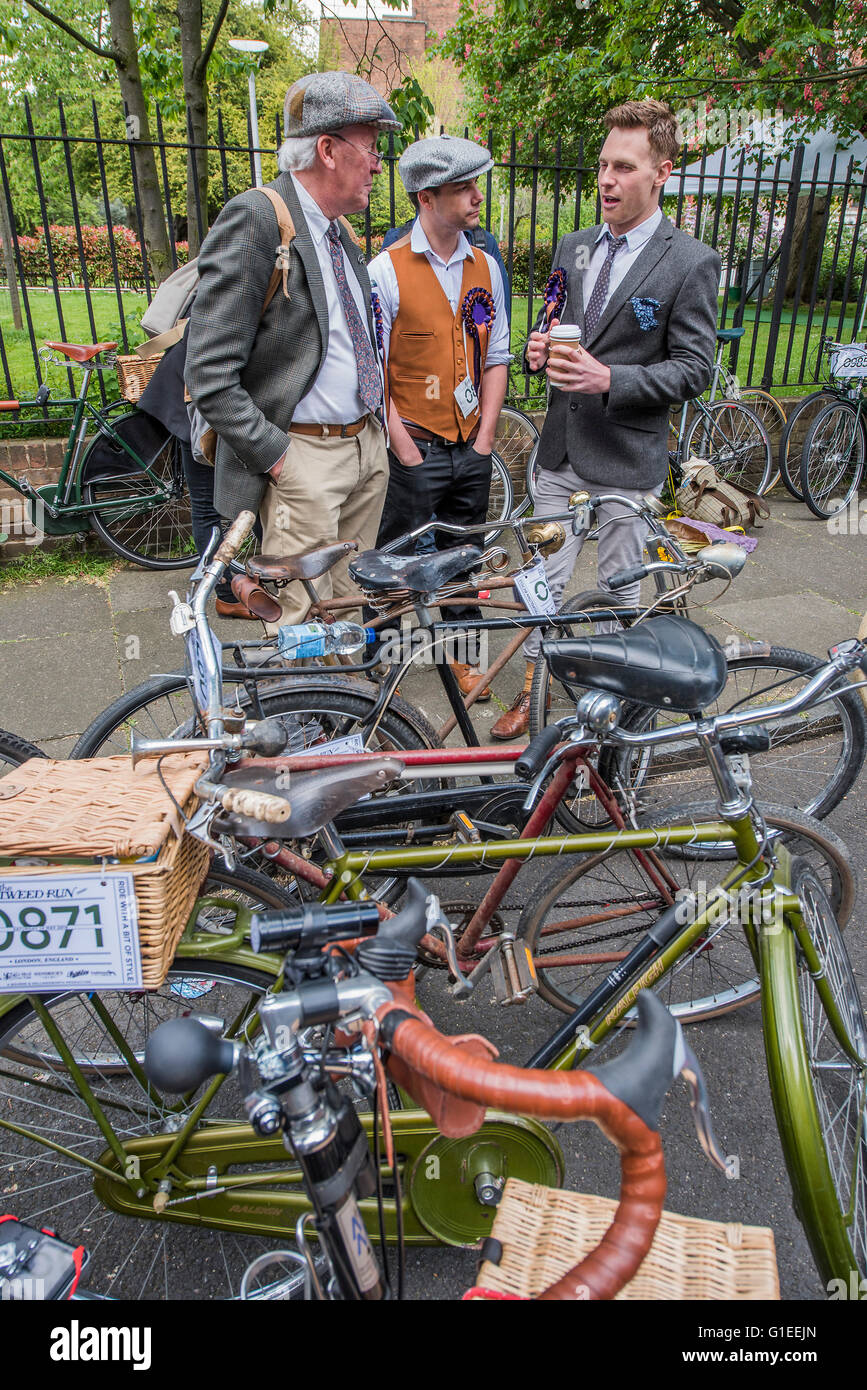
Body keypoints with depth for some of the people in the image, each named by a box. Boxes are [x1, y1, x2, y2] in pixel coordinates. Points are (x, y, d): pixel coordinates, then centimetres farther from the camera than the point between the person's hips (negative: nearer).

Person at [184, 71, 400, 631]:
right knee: (303, 629, -4)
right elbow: (210, 375, -18)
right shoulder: (255, 220, -13)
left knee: (352, 603, 17)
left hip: (368, 445, 8)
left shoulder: (339, 229, 15)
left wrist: (375, 427, 14)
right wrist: (274, 455, -18)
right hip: (304, 458, -8)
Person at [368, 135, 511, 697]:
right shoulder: (386, 270, -8)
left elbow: (495, 359, 10)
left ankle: (463, 653, 29)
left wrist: (484, 439, 2)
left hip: (472, 448, 5)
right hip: (415, 449, -4)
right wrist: (405, 450, -12)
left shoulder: (486, 266, 8)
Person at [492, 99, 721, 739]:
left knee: (619, 587, 9)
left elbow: (695, 369, -10)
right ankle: (533, 689, 25)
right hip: (561, 447, 5)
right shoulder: (574, 248, 10)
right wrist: (539, 350, -4)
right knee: (545, 577, 10)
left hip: (628, 455, -5)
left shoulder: (691, 262, -7)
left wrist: (610, 380, -23)